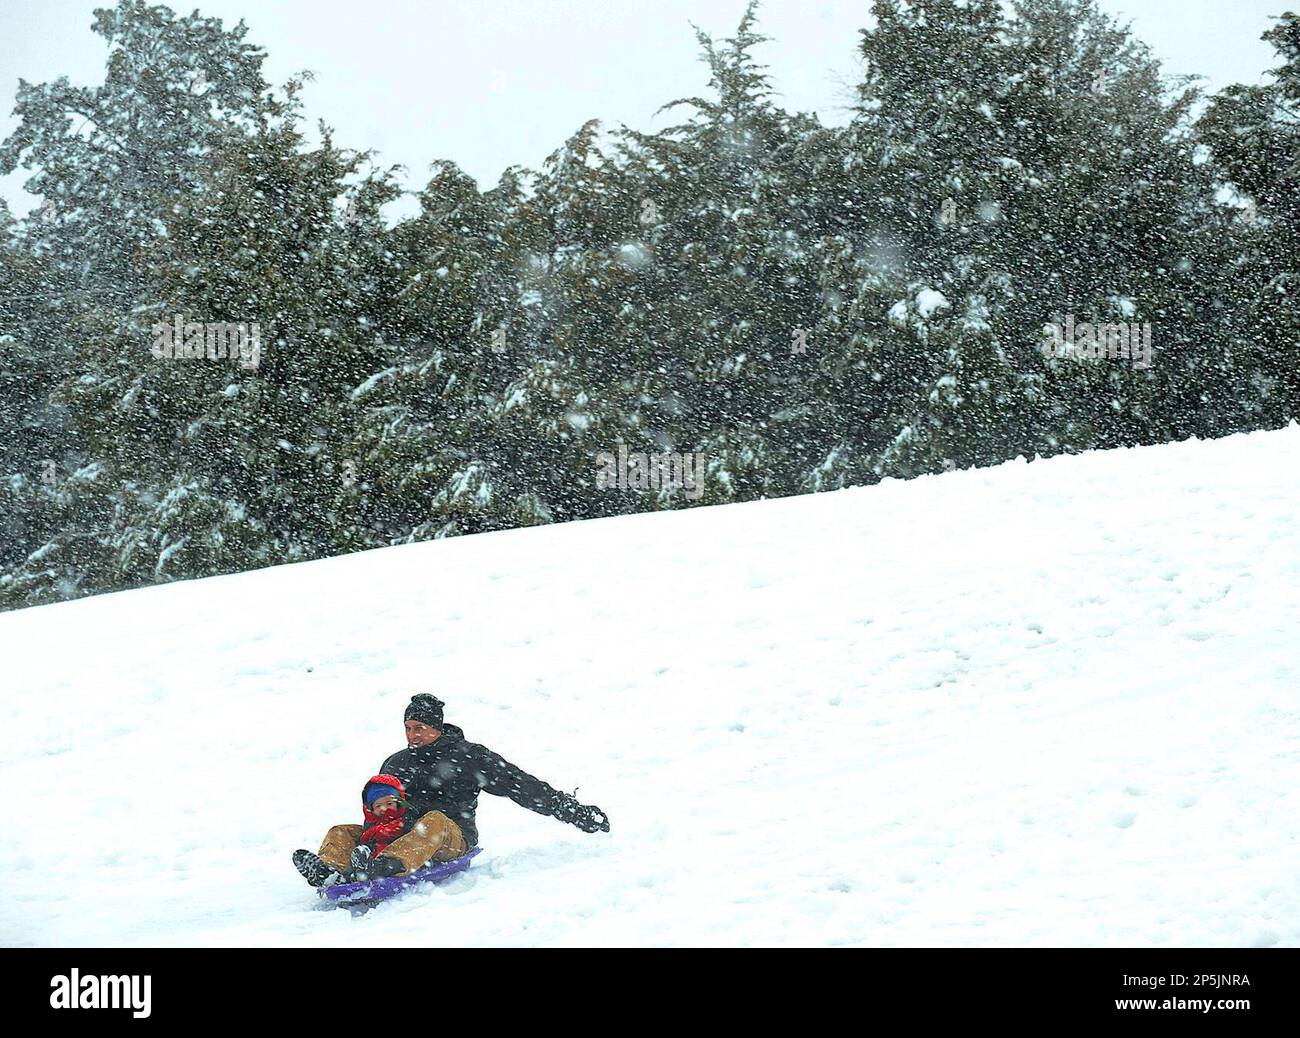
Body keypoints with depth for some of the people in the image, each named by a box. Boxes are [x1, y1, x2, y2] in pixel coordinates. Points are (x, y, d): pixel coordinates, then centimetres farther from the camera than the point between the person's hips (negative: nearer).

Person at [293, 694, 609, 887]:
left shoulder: (468, 756, 9)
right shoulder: (394, 764, 23)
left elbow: (522, 785, 6)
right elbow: (377, 807, 28)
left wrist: (574, 812, 2)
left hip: (453, 838, -5)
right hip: (397, 836, 5)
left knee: (434, 821, -39)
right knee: (341, 833, -13)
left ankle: (387, 867, -66)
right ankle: (330, 870, -49)